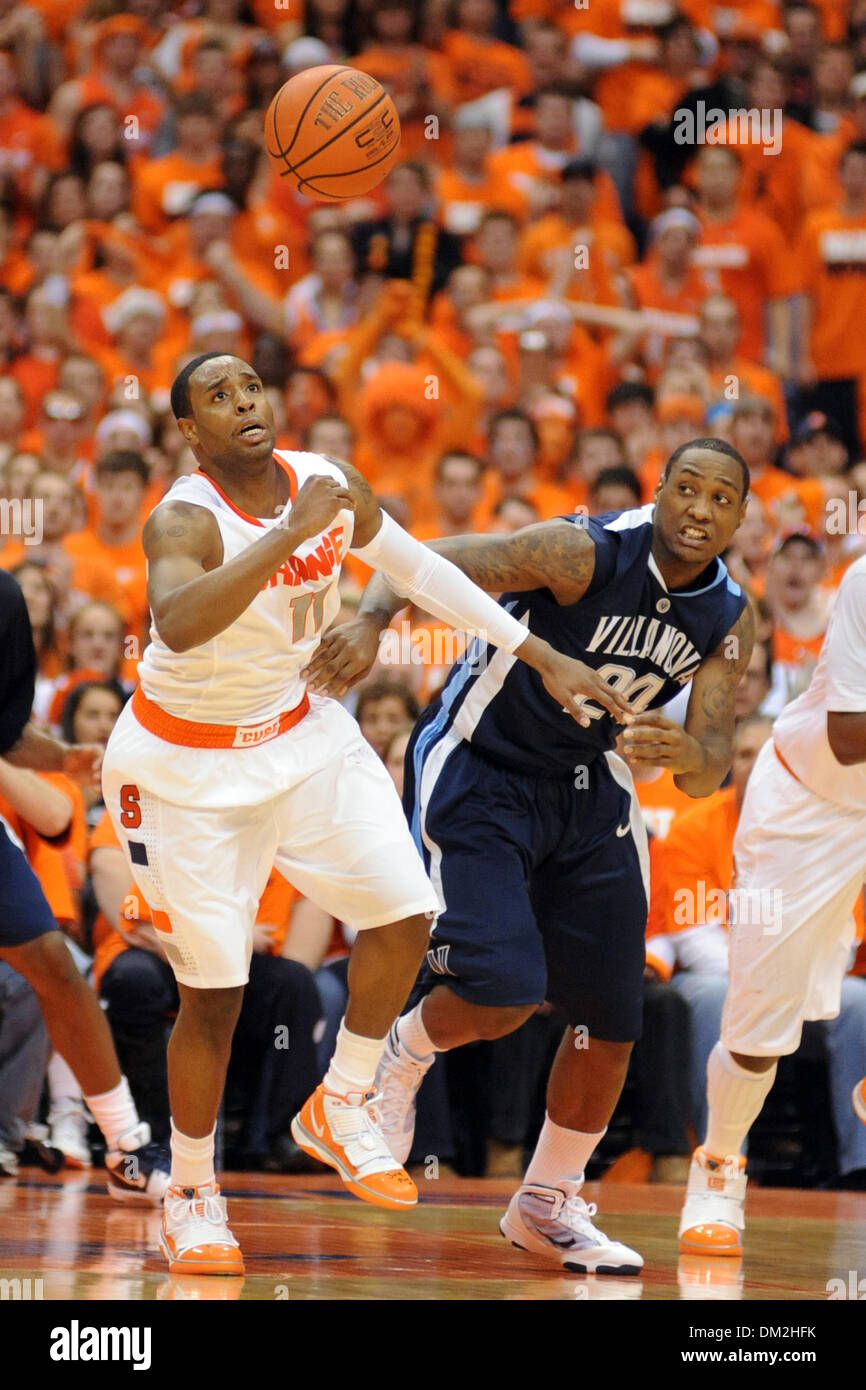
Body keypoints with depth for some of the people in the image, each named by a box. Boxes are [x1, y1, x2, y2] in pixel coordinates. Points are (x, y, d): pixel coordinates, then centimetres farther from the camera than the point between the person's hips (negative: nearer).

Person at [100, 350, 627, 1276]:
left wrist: (541, 655, 10)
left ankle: (340, 1109, 16)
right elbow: (177, 626, -49)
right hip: (187, 765, -6)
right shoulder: (184, 520, -26)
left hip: (295, 734, 6)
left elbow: (418, 567, 10)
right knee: (213, 994, -5)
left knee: (403, 914, -6)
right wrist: (293, 533, -49)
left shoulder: (327, 484, -8)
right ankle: (191, 1197, 15)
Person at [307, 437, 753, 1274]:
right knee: (502, 994, -20)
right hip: (475, 774, -6)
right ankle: (403, 1056, 15)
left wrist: (685, 754, -35)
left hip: (587, 790, 6)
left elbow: (711, 769, -10)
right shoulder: (588, 553, -23)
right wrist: (371, 619, -49)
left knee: (611, 1018, 5)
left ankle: (547, 1205, 25)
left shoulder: (728, 619, -6)